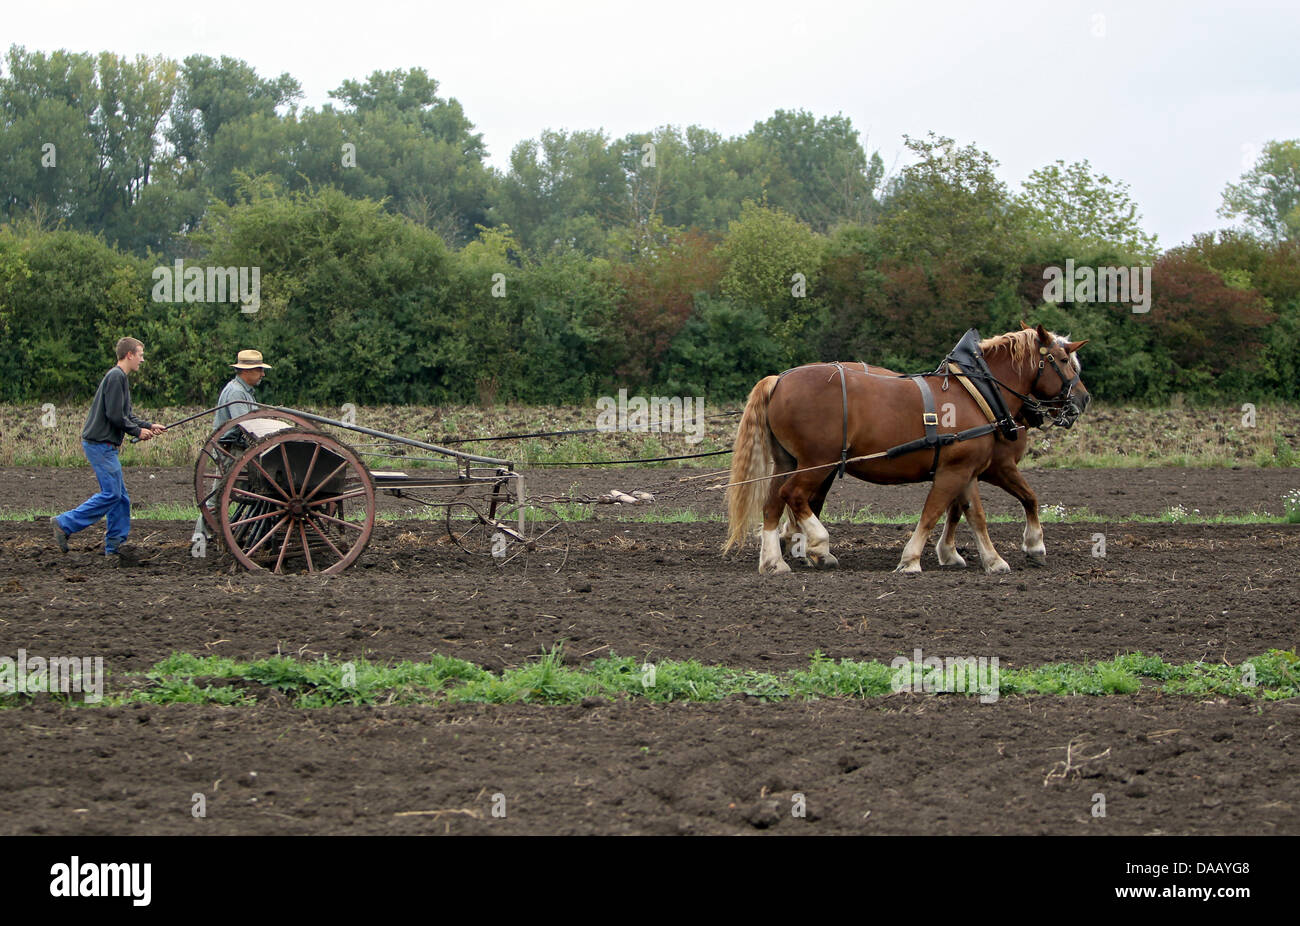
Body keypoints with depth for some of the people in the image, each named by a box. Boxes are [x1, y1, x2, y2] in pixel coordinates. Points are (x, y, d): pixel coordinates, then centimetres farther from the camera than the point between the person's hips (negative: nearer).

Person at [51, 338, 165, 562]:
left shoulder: (120, 378, 18)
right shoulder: (116, 377, -14)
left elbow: (126, 415, 23)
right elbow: (115, 416, -20)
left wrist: (149, 426, 12)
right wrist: (137, 431, -8)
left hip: (106, 445, 11)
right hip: (100, 444, -11)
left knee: (120, 496, 9)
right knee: (111, 493, -12)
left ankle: (115, 546, 10)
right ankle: (64, 524, -8)